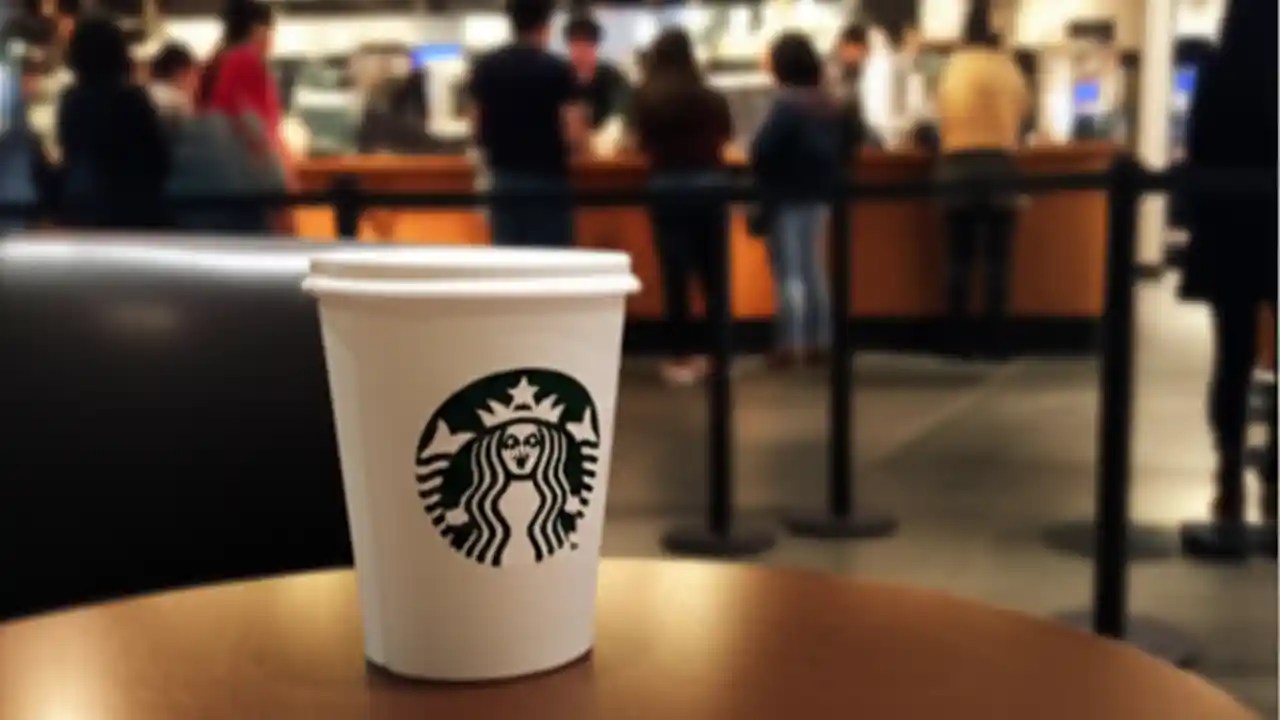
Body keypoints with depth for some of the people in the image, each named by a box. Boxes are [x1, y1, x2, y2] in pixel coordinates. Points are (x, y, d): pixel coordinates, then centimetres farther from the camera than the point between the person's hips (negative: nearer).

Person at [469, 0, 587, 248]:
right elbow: (574, 138, -13)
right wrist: (582, 136, 8)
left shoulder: (484, 68, 4)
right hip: (548, 181, -5)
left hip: (501, 180, 5)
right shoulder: (557, 70, -10)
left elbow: (477, 129, 8)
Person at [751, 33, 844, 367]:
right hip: (819, 196, 8)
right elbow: (842, 151, 12)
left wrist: (763, 183, -3)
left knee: (789, 273, -5)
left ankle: (790, 346, -4)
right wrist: (827, 181, 14)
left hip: (786, 198, -8)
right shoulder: (831, 106, 8)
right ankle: (819, 341, 17)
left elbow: (761, 152, -19)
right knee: (813, 268, 14)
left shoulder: (786, 105, -17)